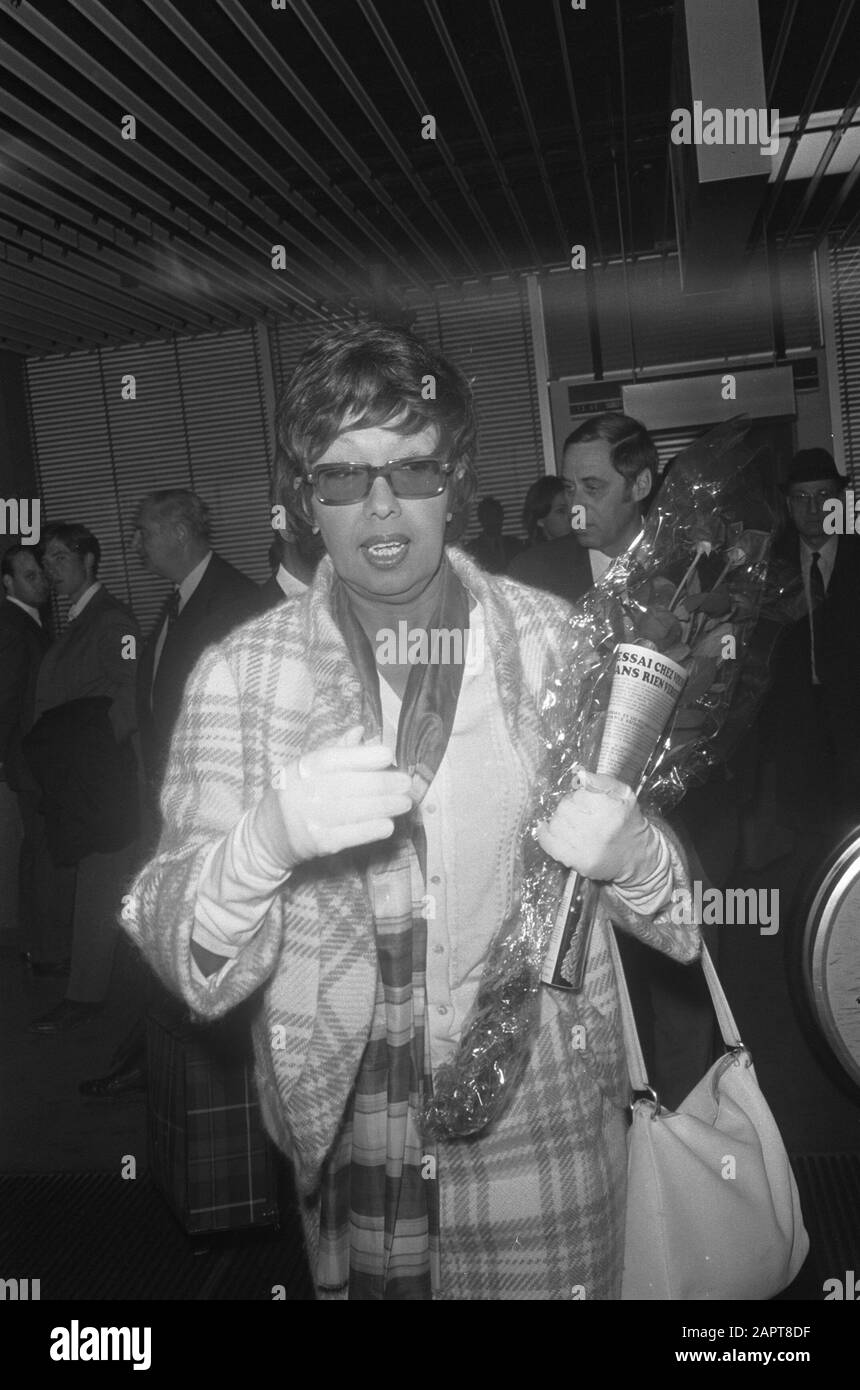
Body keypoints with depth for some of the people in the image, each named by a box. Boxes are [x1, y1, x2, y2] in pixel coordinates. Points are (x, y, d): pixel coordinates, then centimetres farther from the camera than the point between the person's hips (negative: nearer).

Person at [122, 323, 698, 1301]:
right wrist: (264, 842, -33)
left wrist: (631, 860, -26)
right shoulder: (238, 674, -10)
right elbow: (193, 971, -13)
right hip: (343, 1141, 1)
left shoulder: (555, 642, -9)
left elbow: (682, 918, -3)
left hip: (543, 1139, 0)